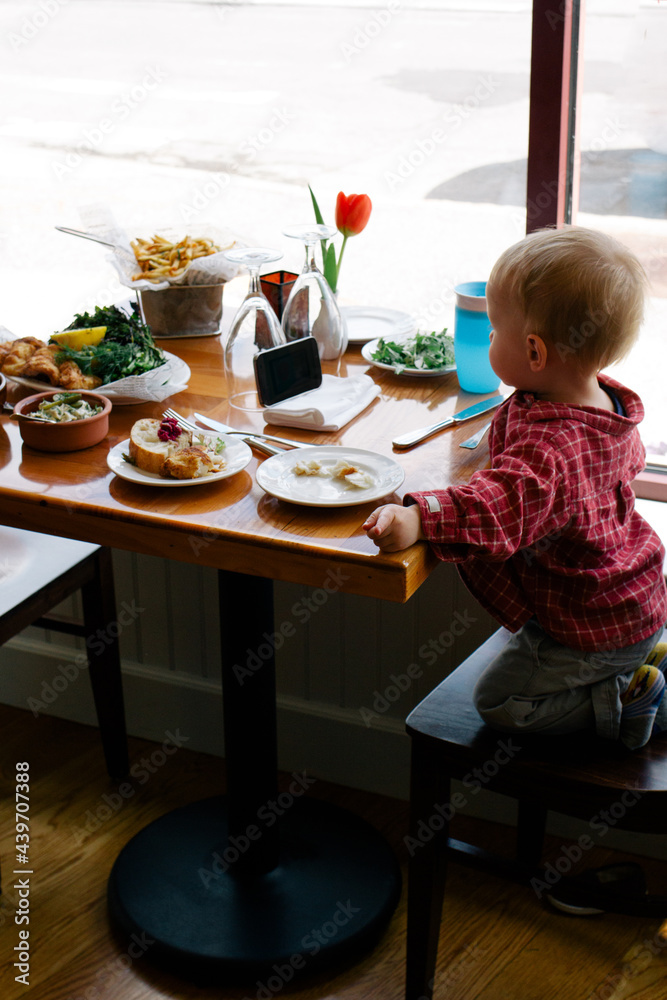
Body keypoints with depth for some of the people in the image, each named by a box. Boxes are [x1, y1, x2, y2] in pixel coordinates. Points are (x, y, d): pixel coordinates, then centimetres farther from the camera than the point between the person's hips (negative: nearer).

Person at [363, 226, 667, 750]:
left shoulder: (549, 448, -36)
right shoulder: (610, 404, -4)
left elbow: (499, 508, -52)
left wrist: (419, 516, -65)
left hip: (590, 628, -9)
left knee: (500, 700, 5)